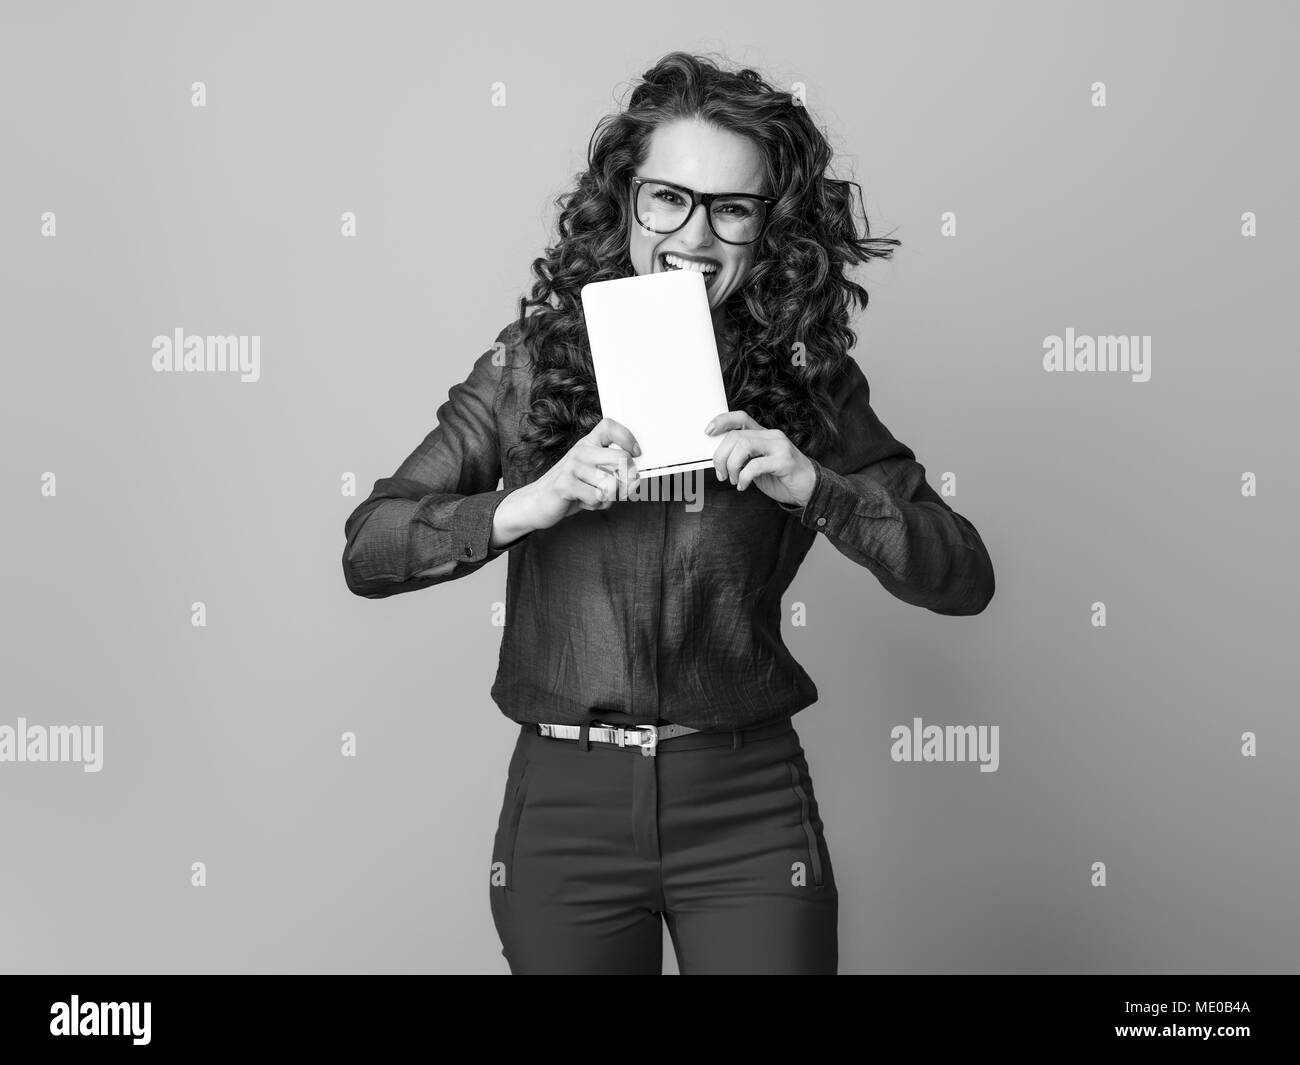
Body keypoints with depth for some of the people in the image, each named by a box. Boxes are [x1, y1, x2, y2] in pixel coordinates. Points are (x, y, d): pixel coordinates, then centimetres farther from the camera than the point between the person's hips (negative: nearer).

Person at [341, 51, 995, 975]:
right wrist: (531, 504, -20)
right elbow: (367, 552, -4)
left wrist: (817, 487, -19)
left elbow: (965, 579, -4)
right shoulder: (534, 362, -2)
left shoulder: (804, 382, -2)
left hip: (750, 813, 0)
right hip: (563, 807, 1)